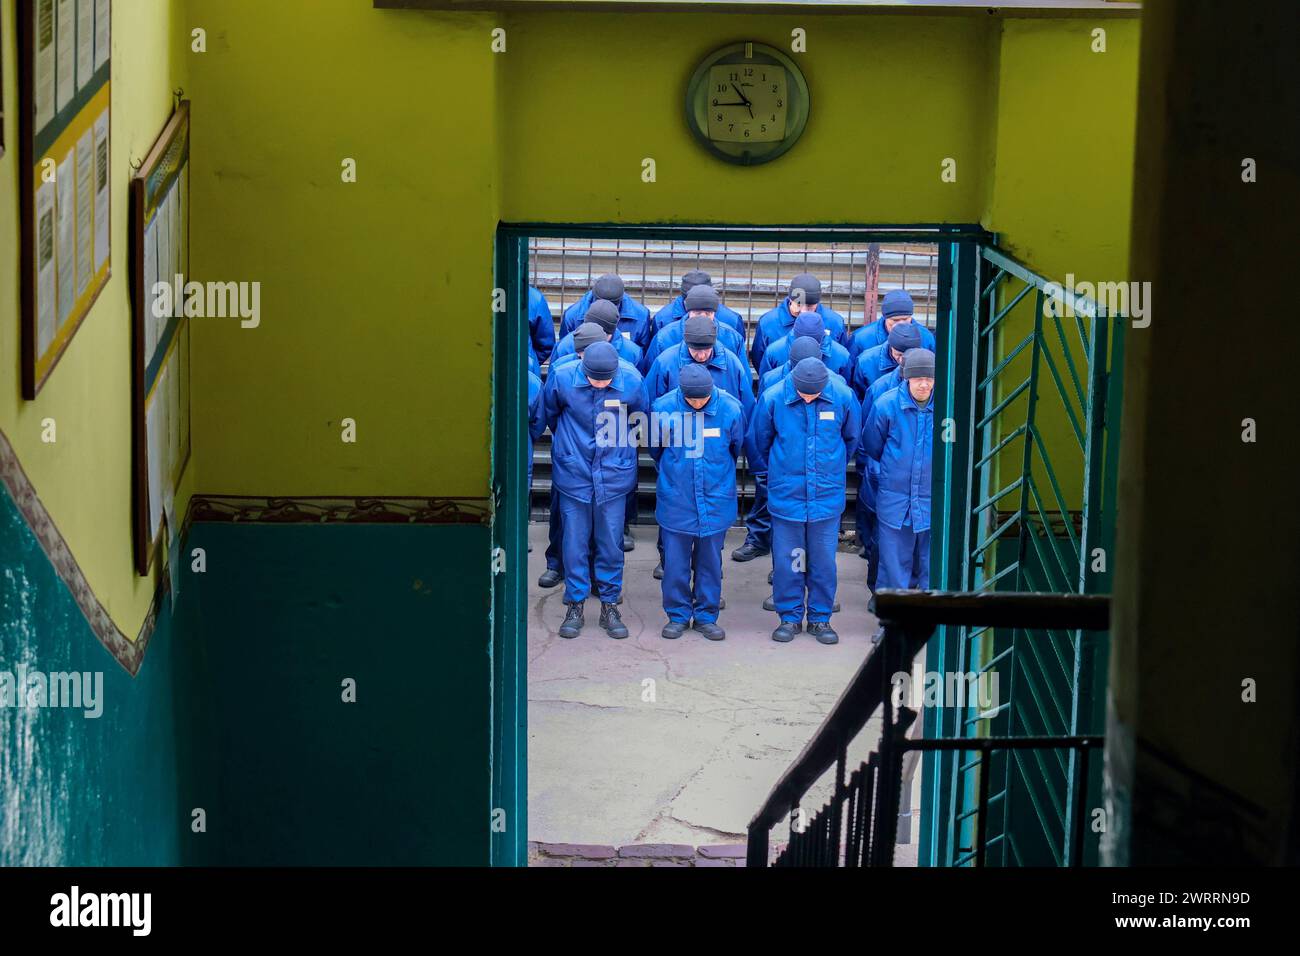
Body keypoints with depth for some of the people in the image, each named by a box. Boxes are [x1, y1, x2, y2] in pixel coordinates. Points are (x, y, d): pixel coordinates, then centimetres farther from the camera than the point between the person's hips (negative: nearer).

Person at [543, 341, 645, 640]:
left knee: (611, 543, 5)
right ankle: (575, 605, 18)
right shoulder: (562, 377, -14)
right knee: (574, 542, 5)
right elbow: (550, 414, 7)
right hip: (573, 472, 0)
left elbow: (640, 418, 8)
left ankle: (609, 606, 18)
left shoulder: (631, 381, -13)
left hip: (613, 475, 0)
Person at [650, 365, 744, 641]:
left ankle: (706, 616, 22)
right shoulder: (663, 408, -13)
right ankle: (678, 615, 19)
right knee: (675, 561, 5)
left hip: (716, 501, 0)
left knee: (710, 561, 10)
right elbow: (655, 448, 7)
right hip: (675, 501, 0)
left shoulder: (730, 409, -13)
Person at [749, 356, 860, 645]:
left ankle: (820, 618, 19)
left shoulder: (843, 397, -9)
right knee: (786, 559, 5)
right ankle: (790, 617, 19)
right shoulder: (773, 398, -11)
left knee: (824, 560, 6)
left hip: (827, 495, 0)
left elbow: (852, 438, 11)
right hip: (786, 495, 0)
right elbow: (757, 442, 5)